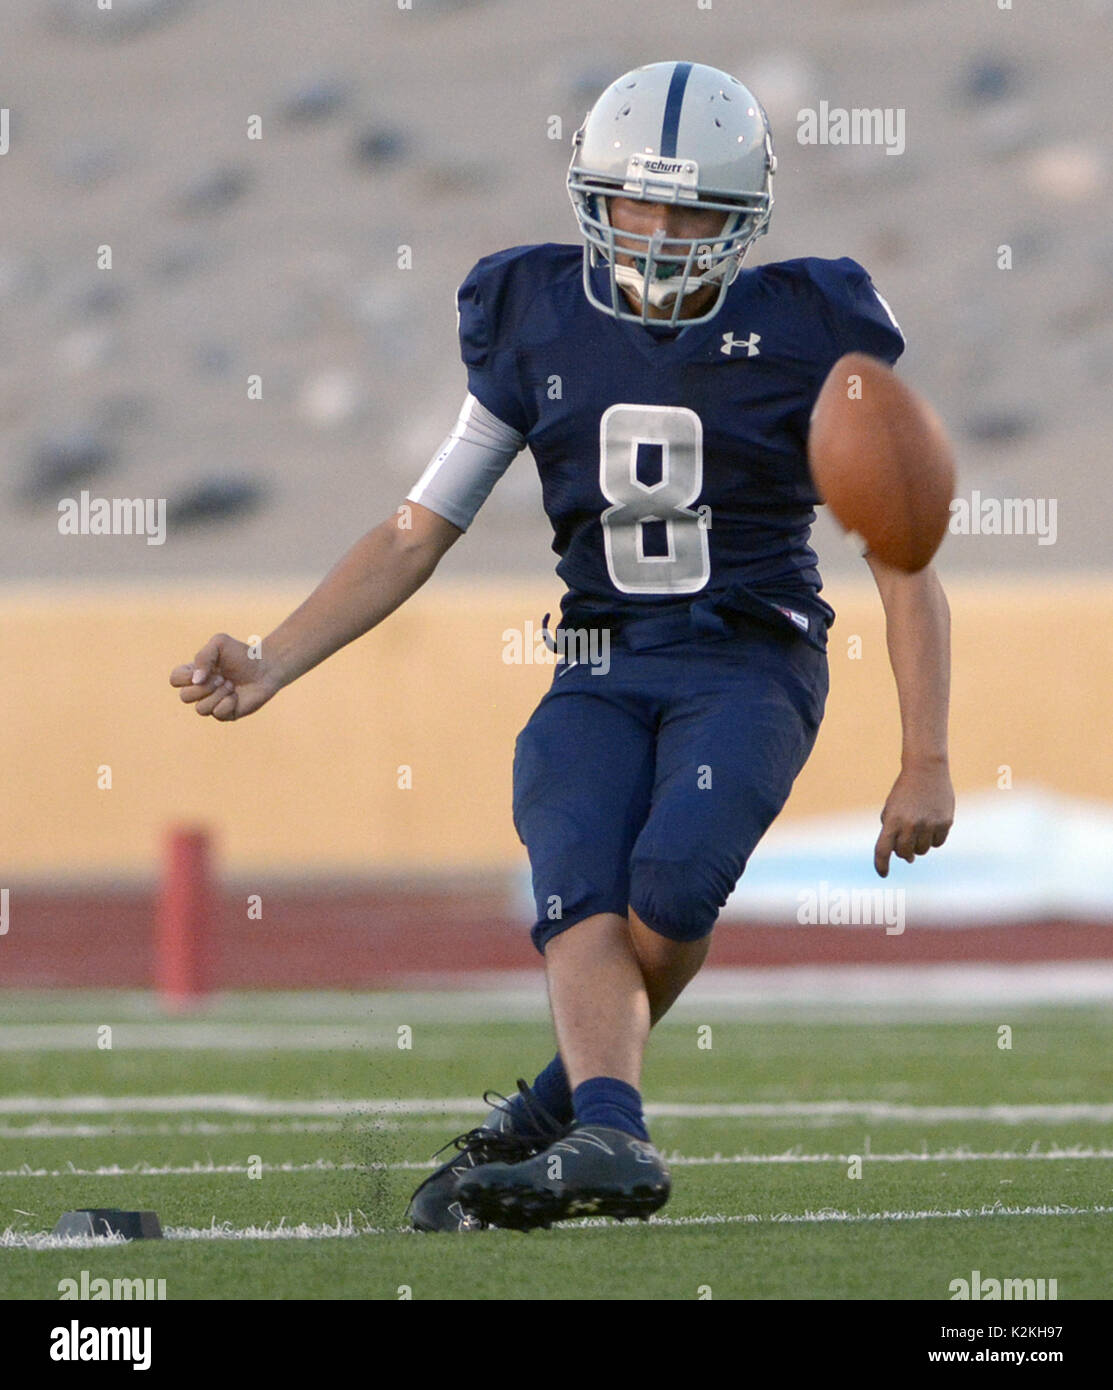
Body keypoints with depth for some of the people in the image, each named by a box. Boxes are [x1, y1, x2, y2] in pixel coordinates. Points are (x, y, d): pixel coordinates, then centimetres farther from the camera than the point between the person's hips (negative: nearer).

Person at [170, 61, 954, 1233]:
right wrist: (269, 668, 1)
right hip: (599, 674, 3)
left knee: (673, 878, -30)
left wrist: (925, 763, -2)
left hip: (750, 664, -3)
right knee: (583, 901, -26)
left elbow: (905, 563, 3)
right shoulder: (537, 329, 6)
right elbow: (415, 535, 12)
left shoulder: (803, 336, -1)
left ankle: (548, 1116, -14)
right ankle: (612, 1139, -43)